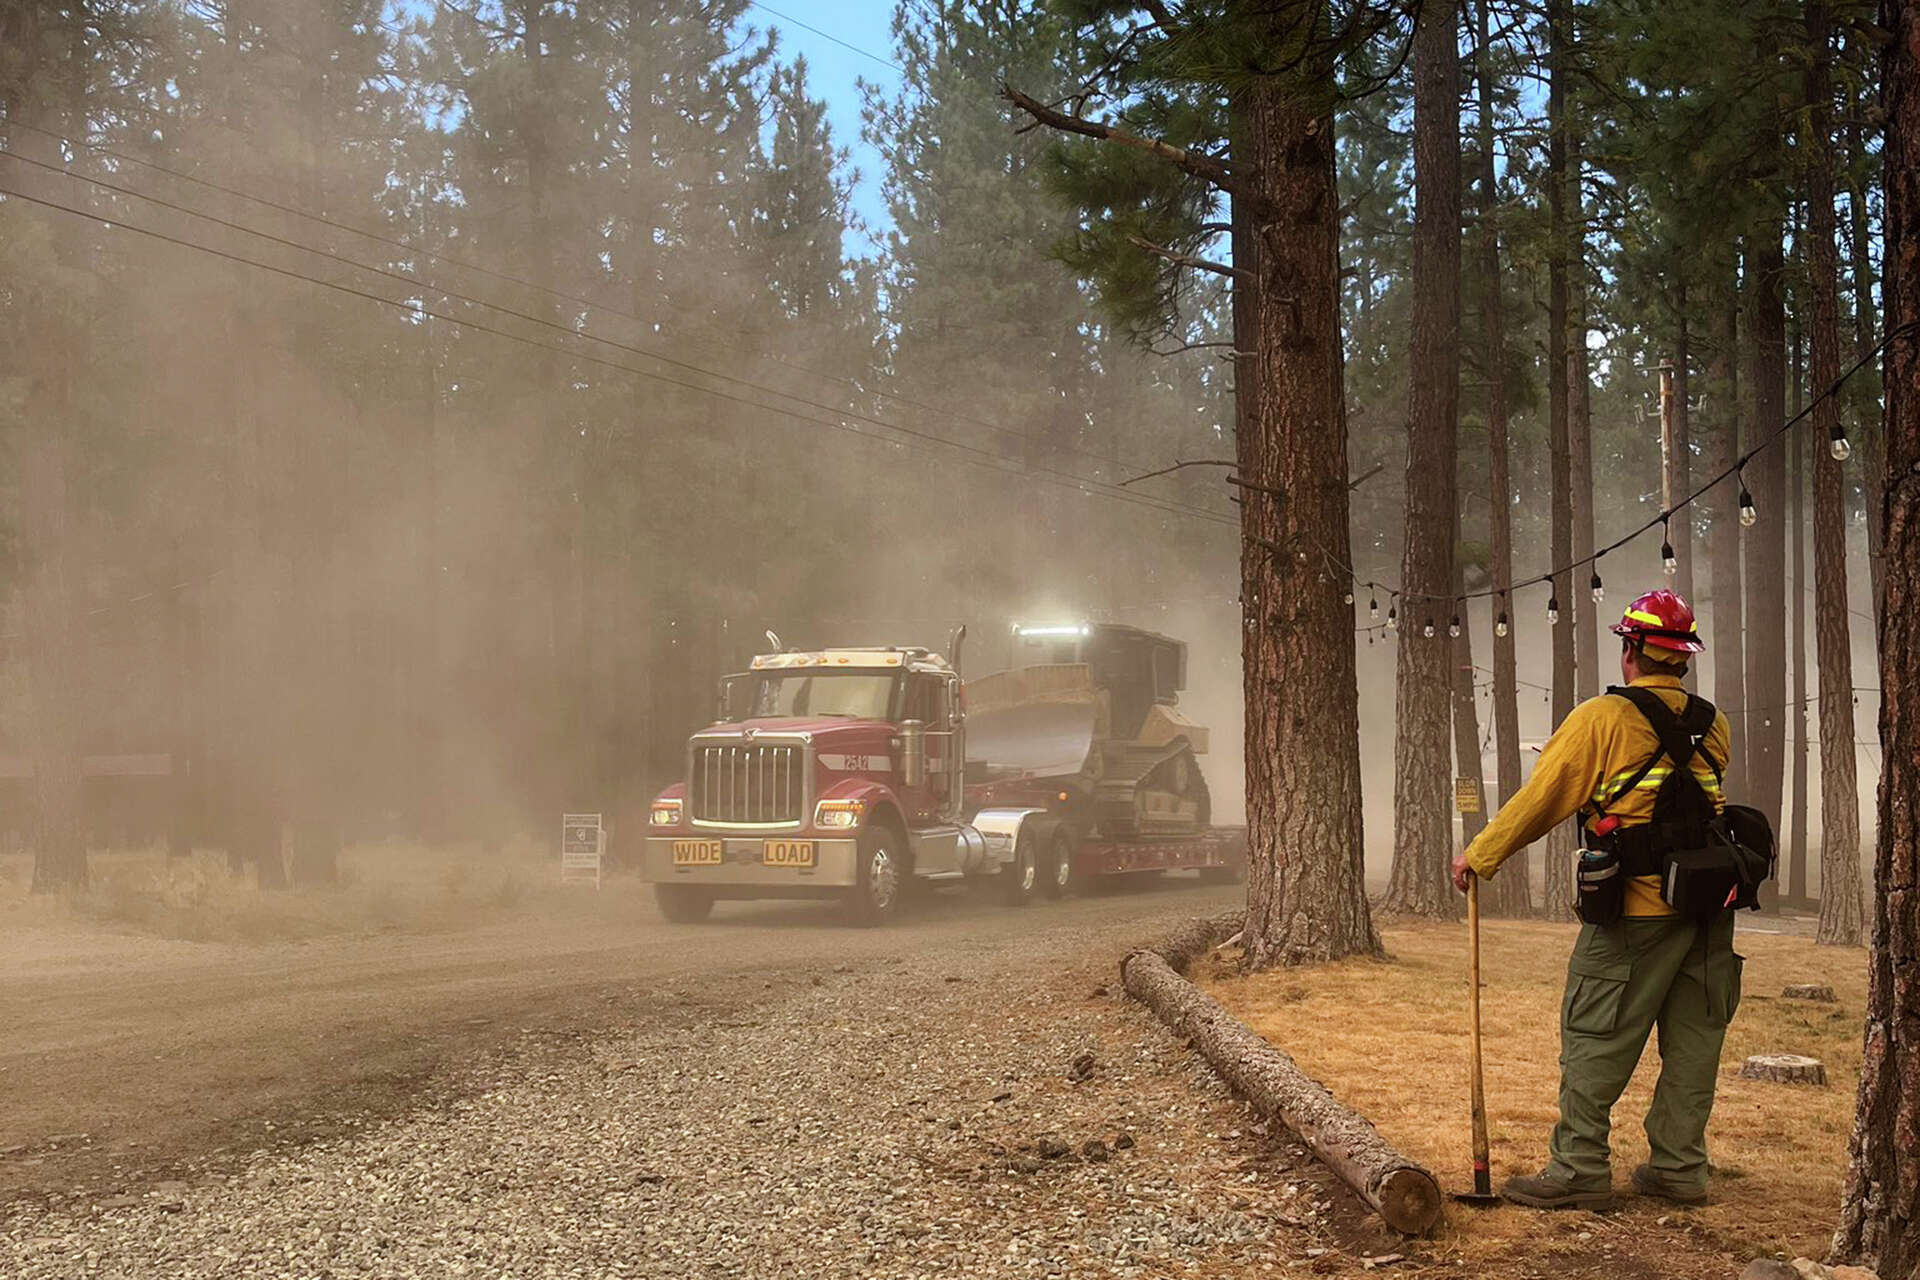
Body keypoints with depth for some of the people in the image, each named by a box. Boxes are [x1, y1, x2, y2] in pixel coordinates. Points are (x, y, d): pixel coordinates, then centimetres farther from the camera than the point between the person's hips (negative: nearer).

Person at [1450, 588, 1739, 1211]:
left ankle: (1580, 1167, 1)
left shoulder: (1603, 718, -8)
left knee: (1596, 1036, 0)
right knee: (1692, 1037, 11)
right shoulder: (1713, 727, 8)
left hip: (1636, 907, -6)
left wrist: (1480, 855, 3)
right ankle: (1679, 1166, 16)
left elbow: (1543, 797, -6)